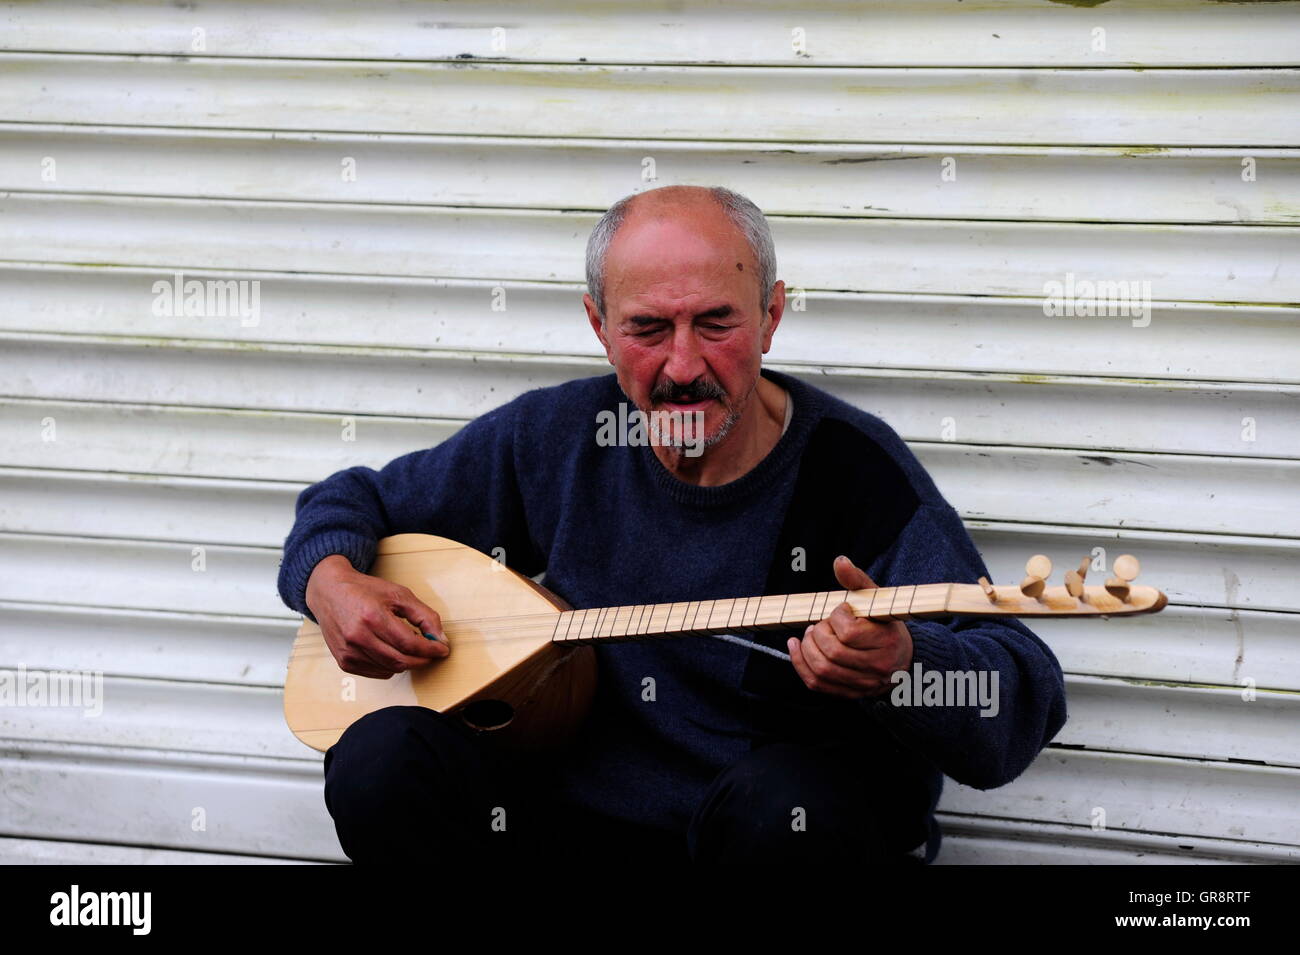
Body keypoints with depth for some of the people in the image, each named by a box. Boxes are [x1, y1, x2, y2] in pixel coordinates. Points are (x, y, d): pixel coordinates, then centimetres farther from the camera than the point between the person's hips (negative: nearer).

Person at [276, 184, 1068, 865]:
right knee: (382, 758, -20)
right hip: (587, 818, 3)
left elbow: (1025, 701, -21)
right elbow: (357, 501, 18)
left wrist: (899, 669, -44)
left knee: (785, 799, -38)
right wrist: (332, 582, -6)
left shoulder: (852, 464, -12)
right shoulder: (555, 437, 2)